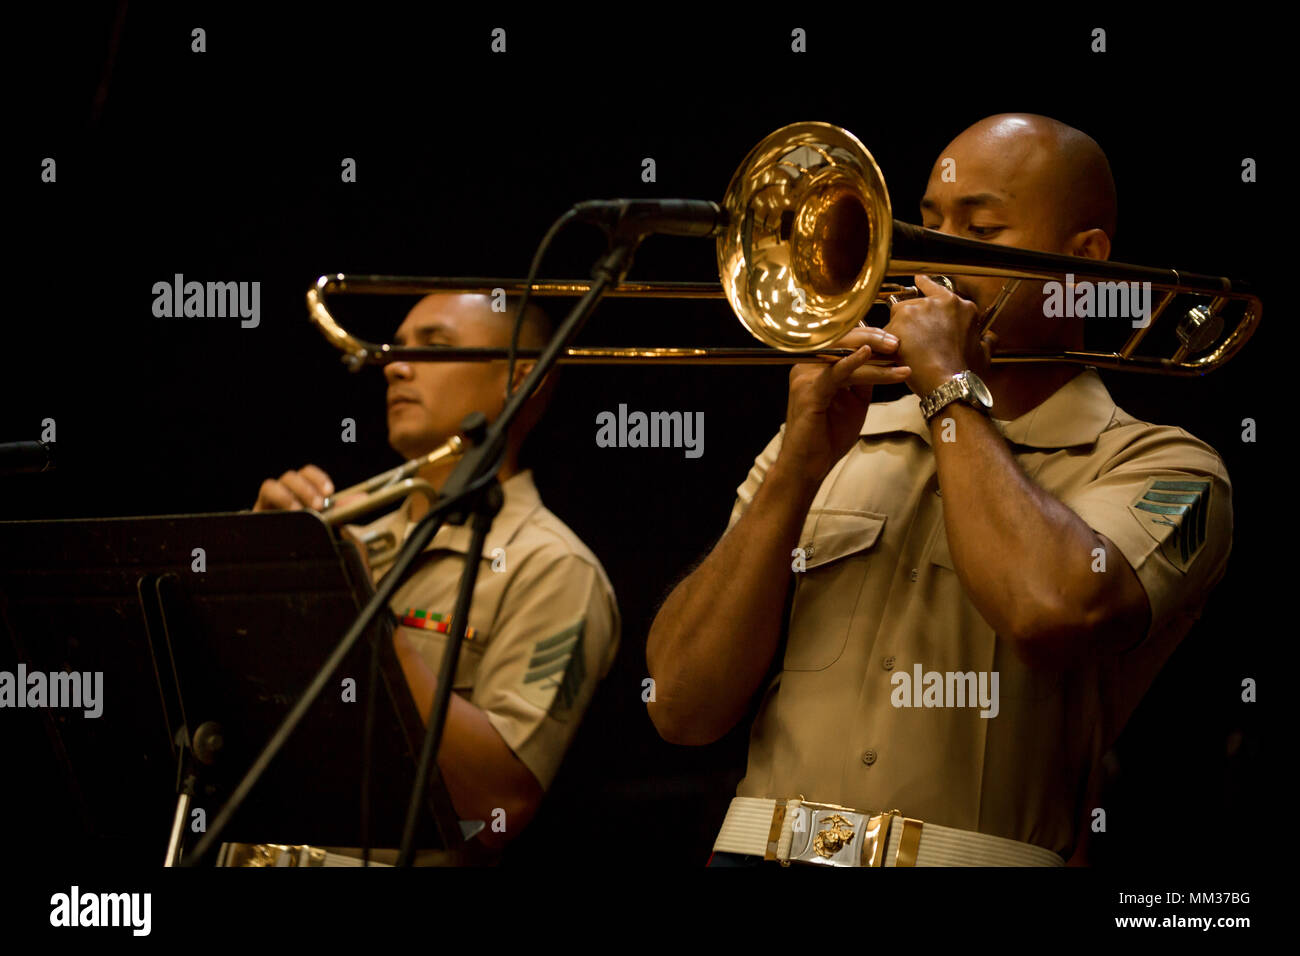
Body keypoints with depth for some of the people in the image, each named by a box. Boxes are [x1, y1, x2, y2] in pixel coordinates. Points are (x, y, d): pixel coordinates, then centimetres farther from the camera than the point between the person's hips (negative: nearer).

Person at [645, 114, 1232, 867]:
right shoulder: (837, 446, 18)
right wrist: (796, 472, 0)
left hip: (967, 863, -2)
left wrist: (952, 386, -1)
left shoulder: (1161, 468, 7)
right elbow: (683, 710, 10)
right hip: (759, 856, 2)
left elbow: (1054, 613, -15)